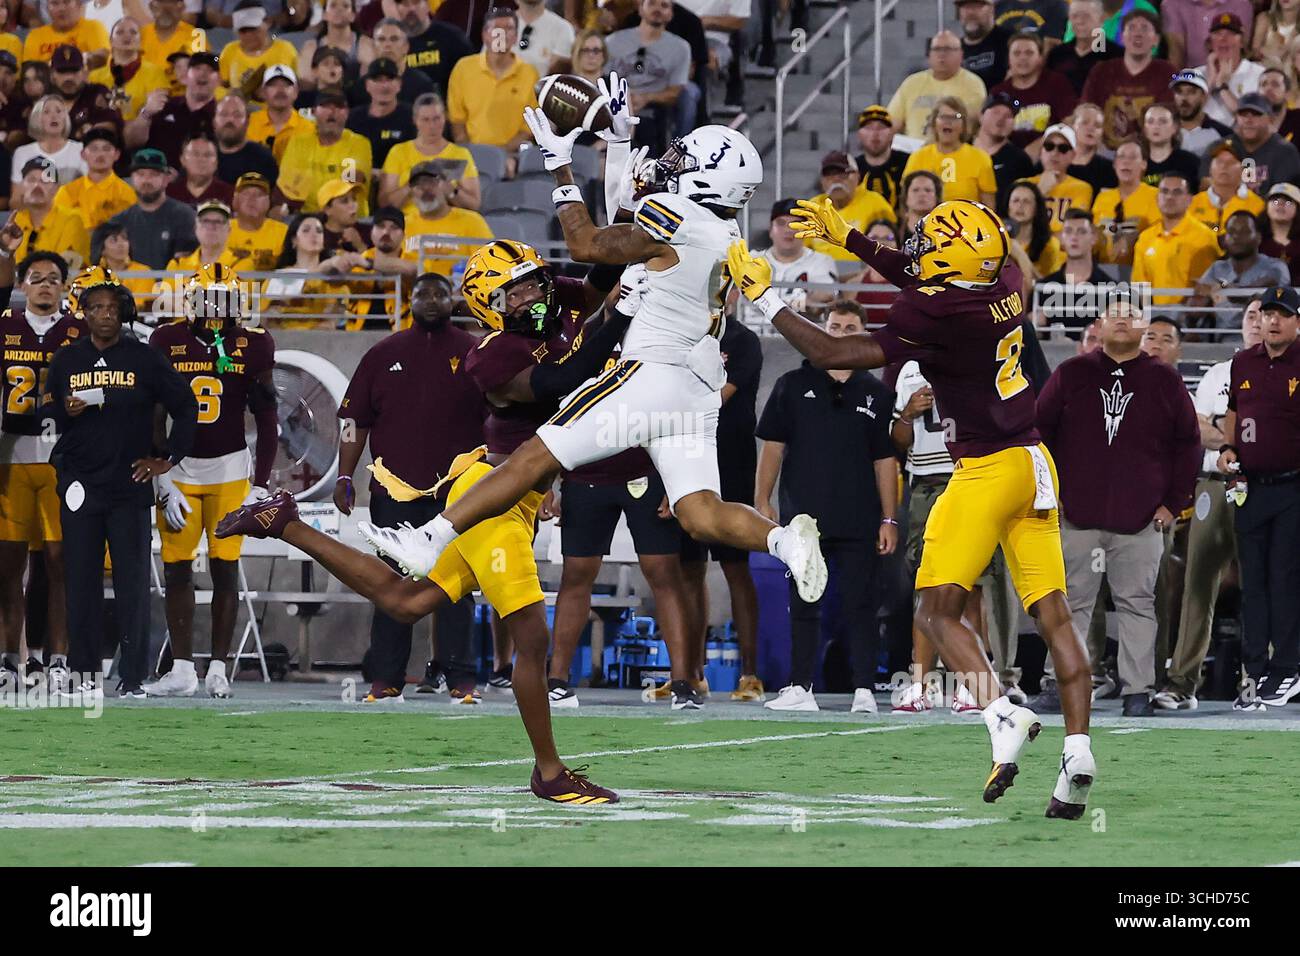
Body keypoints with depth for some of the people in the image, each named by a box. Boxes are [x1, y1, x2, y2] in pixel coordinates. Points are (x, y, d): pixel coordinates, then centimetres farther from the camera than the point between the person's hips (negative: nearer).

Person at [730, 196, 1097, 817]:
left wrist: (764, 298, -6)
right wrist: (845, 236, 27)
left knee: (937, 612, -3)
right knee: (1052, 616, 4)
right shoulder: (1005, 282, 2)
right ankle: (1078, 748, -5)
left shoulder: (941, 318, -20)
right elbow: (925, 281, 24)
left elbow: (832, 354, -16)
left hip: (989, 469, -8)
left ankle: (1002, 714, -23)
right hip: (1035, 463, 8)